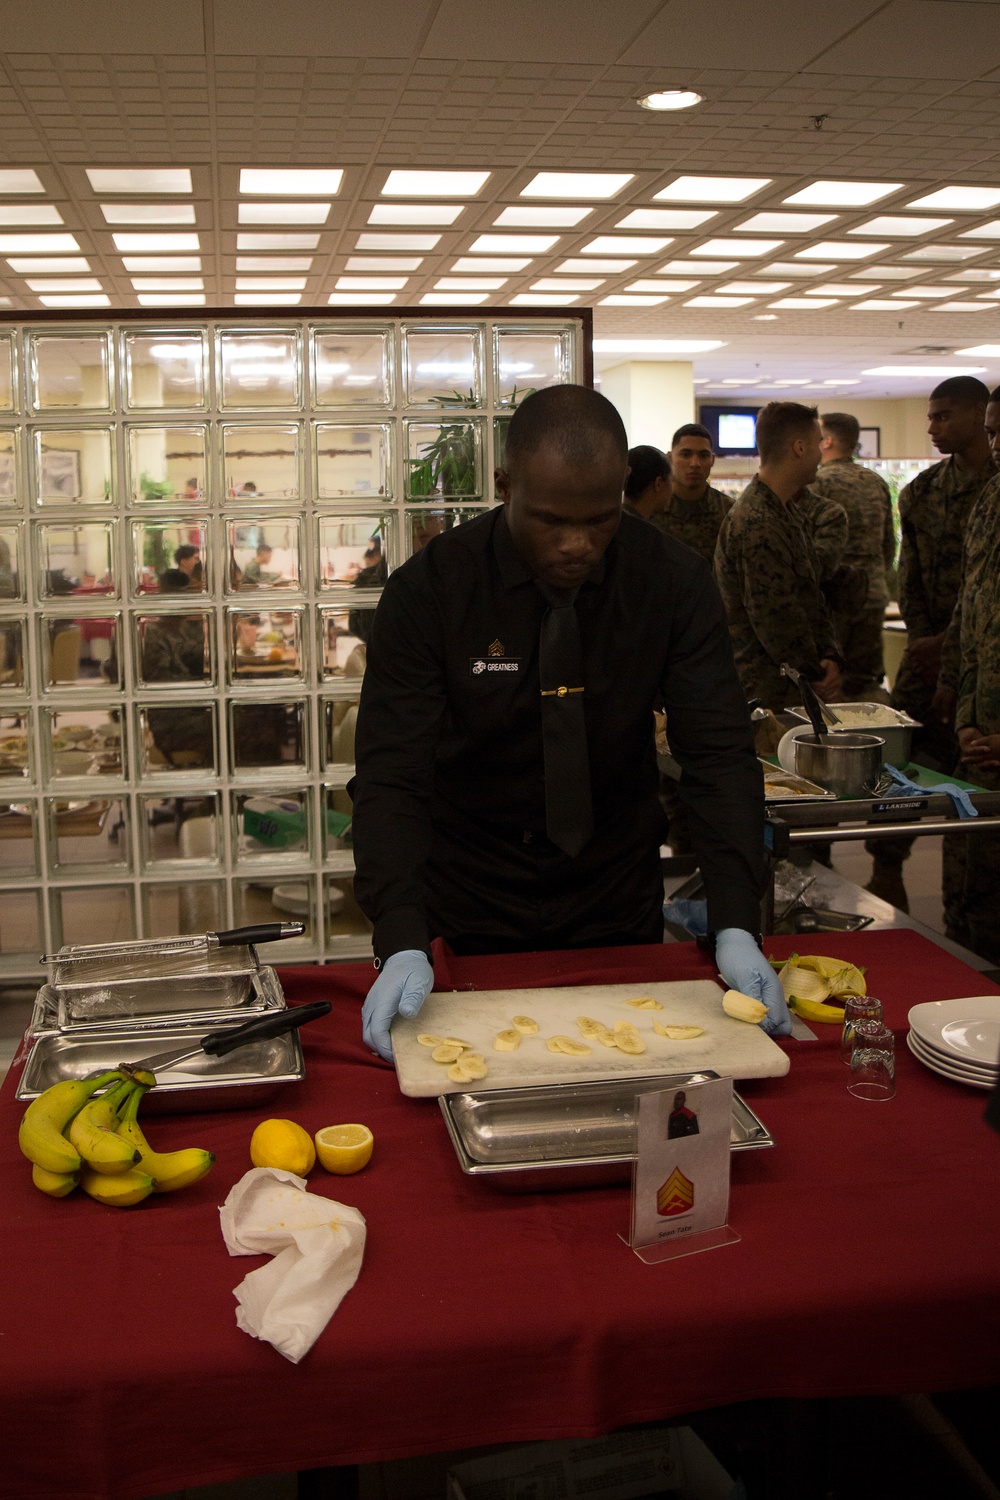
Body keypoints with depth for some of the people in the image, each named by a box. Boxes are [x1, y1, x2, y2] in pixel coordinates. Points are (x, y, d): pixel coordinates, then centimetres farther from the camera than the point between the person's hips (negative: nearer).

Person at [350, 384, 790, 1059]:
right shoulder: (427, 590, -18)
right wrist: (403, 946, -35)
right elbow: (392, 774, -22)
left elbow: (719, 751, -16)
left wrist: (737, 926, -28)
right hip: (470, 913, -1)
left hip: (618, 906, 2)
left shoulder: (675, 581, -13)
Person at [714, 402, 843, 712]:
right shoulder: (758, 525, -20)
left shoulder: (784, 514, 16)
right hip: (772, 696, -10)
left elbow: (812, 599, 16)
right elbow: (777, 619, -22)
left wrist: (830, 657, 0)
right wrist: (817, 679, -10)